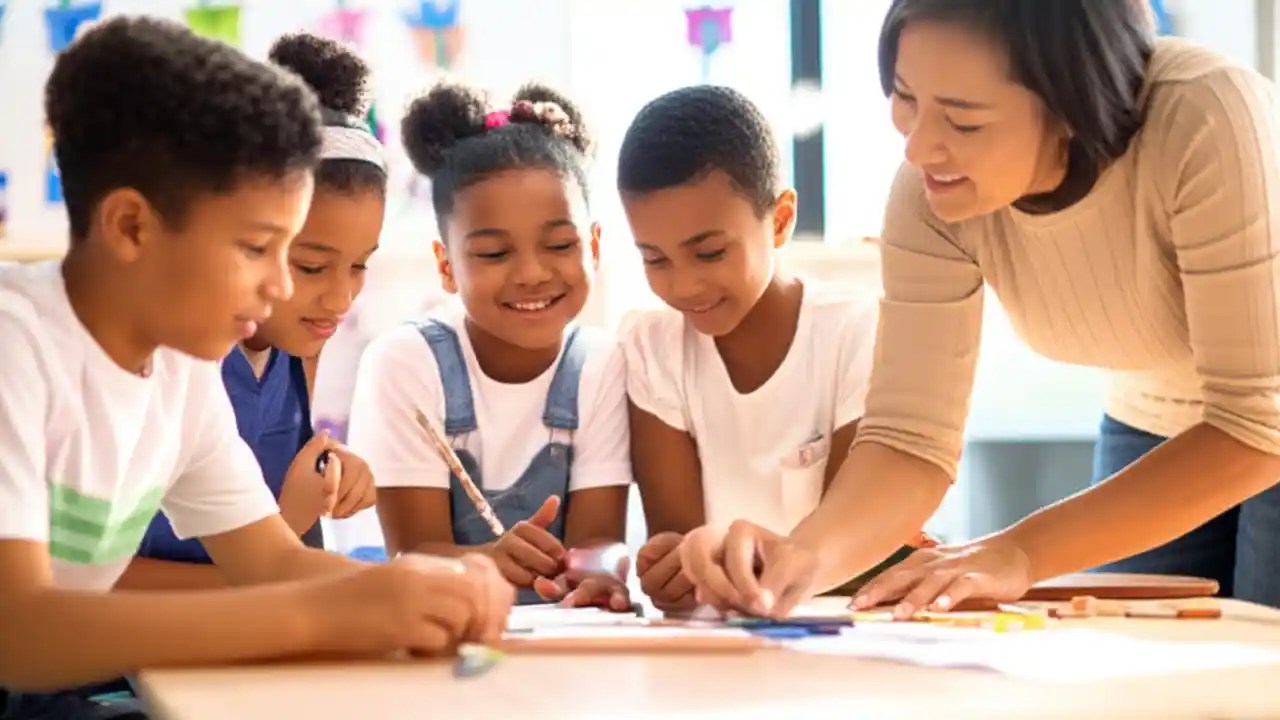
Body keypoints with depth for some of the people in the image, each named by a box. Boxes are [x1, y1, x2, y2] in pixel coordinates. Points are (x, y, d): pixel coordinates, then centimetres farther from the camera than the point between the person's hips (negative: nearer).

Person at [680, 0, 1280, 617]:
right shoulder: (931, 194, -22)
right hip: (1154, 434, 3)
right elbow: (911, 434, -22)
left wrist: (1023, 553, -40)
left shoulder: (1205, 125, -36)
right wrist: (807, 555, -42)